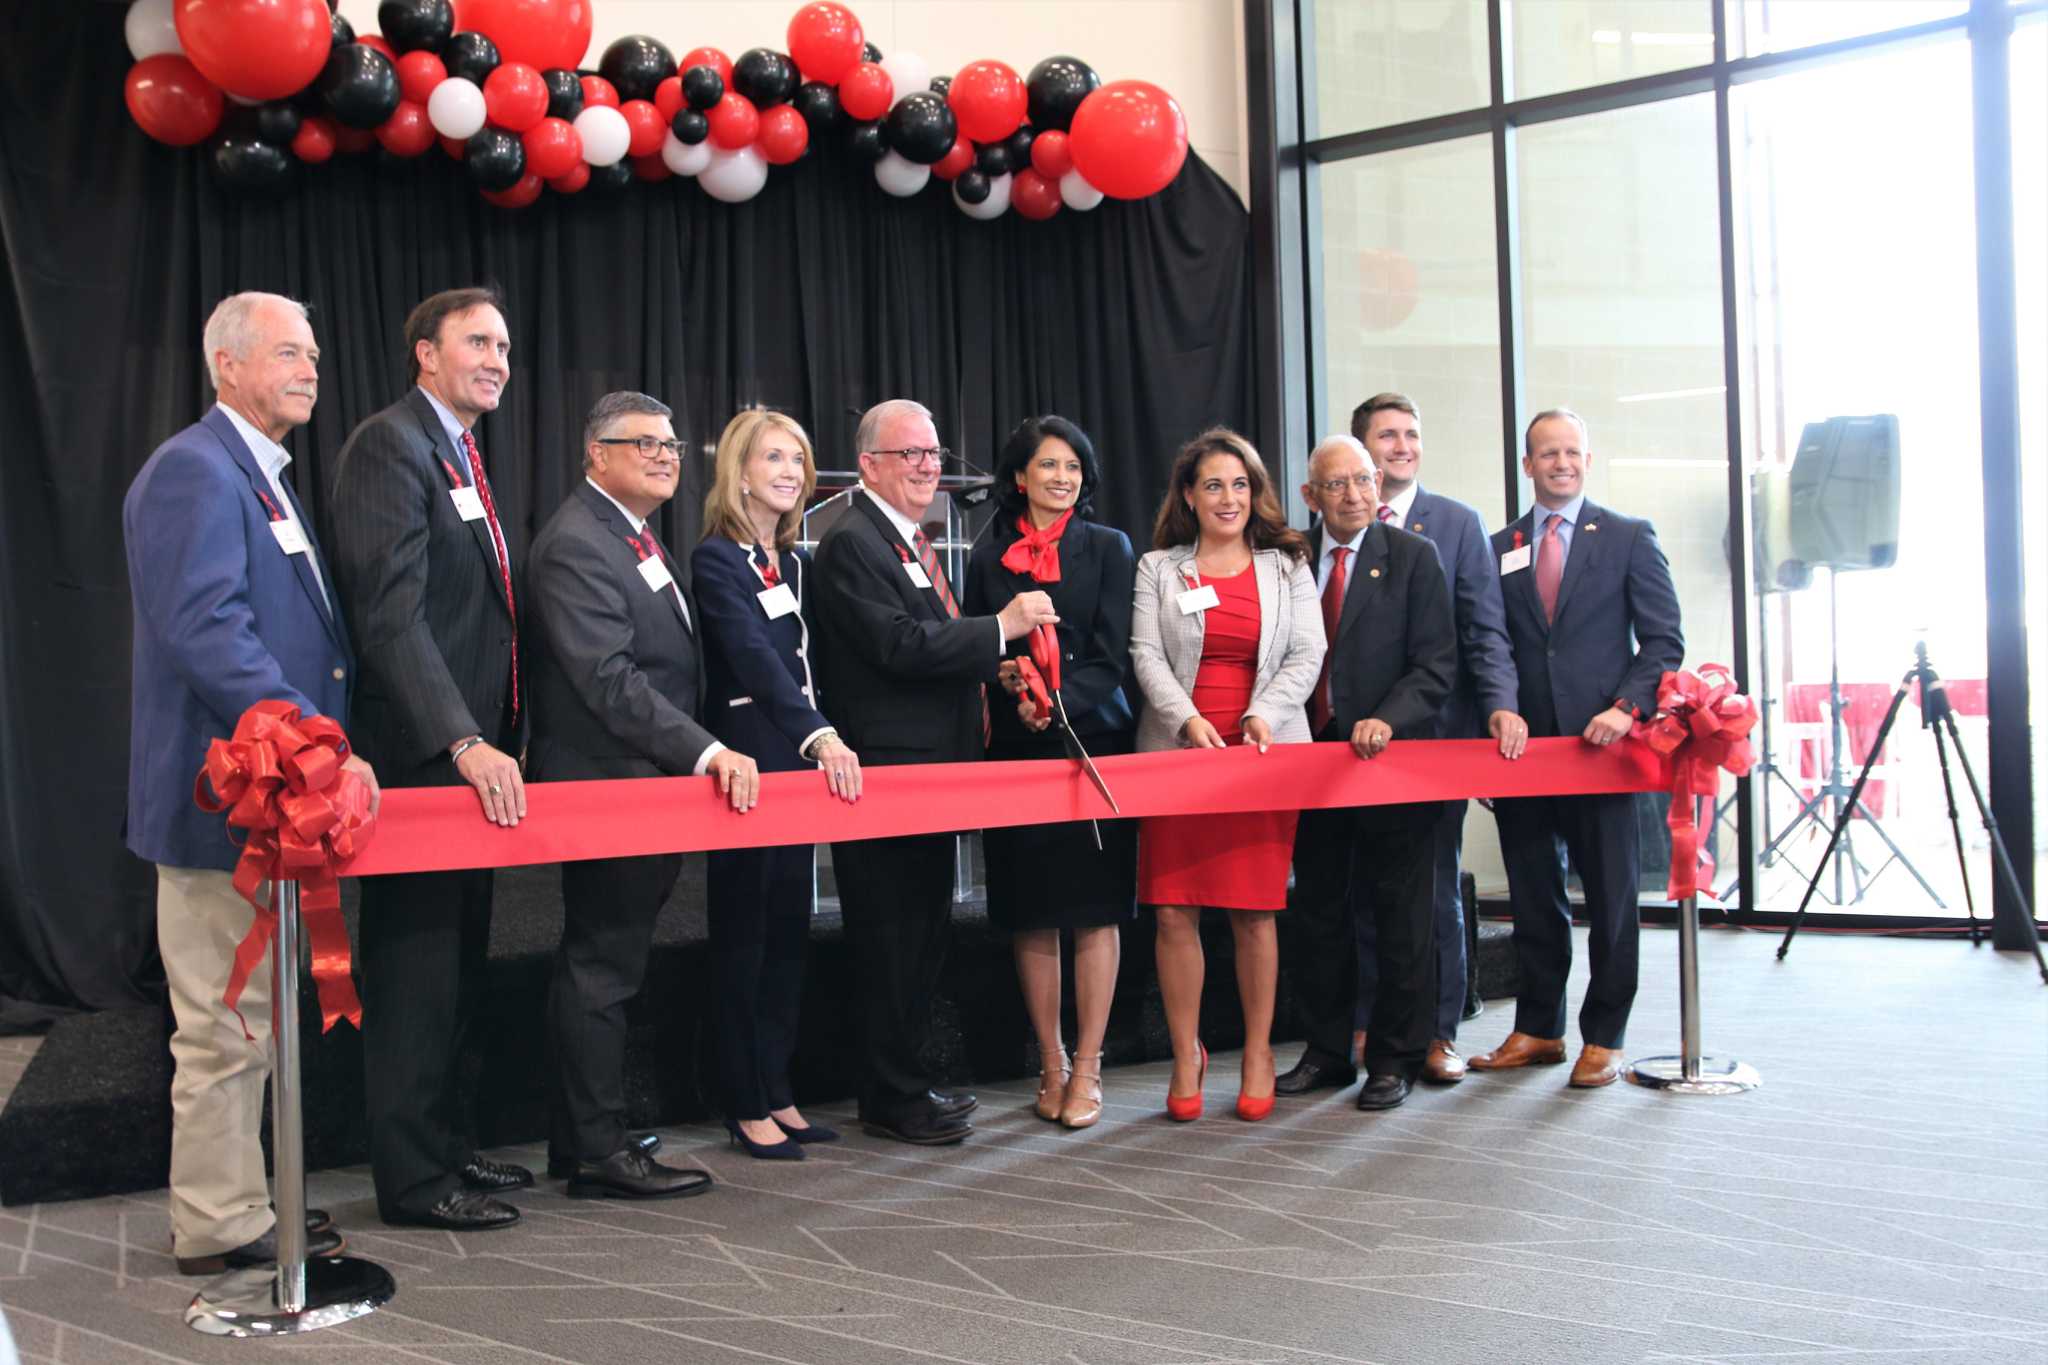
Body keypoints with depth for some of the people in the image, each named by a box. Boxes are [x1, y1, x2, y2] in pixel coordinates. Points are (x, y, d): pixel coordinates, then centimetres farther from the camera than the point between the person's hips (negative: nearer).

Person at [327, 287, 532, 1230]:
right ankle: (412, 1179, 7)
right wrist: (463, 741, -29)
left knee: (455, 965, 16)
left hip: (470, 751, 9)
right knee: (415, 967, -2)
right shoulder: (389, 446, -12)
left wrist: (496, 736, 13)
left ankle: (443, 1144, 28)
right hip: (418, 755, -9)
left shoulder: (466, 459, 17)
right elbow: (391, 613, -22)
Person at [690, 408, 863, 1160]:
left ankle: (778, 1092, 18)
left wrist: (827, 747, 4)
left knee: (788, 934, 10)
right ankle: (747, 1106, 6)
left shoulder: (797, 563, 15)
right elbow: (755, 659, -22)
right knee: (744, 936, -1)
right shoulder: (715, 560, -9)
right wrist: (821, 736, -33)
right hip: (746, 763, -8)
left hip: (801, 761, 8)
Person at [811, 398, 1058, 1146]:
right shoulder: (852, 542, -12)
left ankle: (904, 1078, 25)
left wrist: (987, 669, 10)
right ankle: (894, 1098, 5)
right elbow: (898, 644, -22)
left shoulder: (915, 543, 18)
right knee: (894, 936, -4)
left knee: (922, 930, 15)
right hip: (886, 769, -10)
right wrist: (1000, 628, -19)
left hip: (931, 764, 10)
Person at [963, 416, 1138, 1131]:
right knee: (1030, 915, 4)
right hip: (1017, 748, 2)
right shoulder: (989, 556, 9)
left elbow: (1113, 655, -2)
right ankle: (1050, 1062, 14)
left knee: (1095, 910, -3)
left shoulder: (1109, 548, 6)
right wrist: (1005, 677, -11)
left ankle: (1087, 1067, 3)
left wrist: (1059, 698, -18)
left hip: (1094, 742, -1)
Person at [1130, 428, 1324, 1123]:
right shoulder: (1158, 569, 9)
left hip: (1262, 753, 0)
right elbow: (1146, 655, 1)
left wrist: (1263, 715, -12)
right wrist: (1189, 720, -15)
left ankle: (1258, 1056, 12)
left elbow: (1307, 655, 4)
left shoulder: (1288, 568, 11)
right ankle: (1186, 1058, 7)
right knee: (1173, 912, -4)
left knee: (1253, 911, 1)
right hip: (1178, 749, 0)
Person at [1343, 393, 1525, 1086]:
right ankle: (1368, 1024, 16)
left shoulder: (1458, 523, 5)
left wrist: (1501, 705, -16)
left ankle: (1437, 1032, 14)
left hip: (1437, 731, -1)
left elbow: (1484, 629, -1)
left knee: (1435, 886, 5)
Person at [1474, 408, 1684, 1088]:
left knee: (1610, 897, 3)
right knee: (1532, 896, 9)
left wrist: (1626, 708, -15)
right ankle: (1538, 1030, 20)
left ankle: (1603, 1038, 12)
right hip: (1522, 746, 3)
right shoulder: (1499, 548, 11)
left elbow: (1664, 640, 0)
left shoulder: (1628, 538, 4)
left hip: (1600, 743, -3)